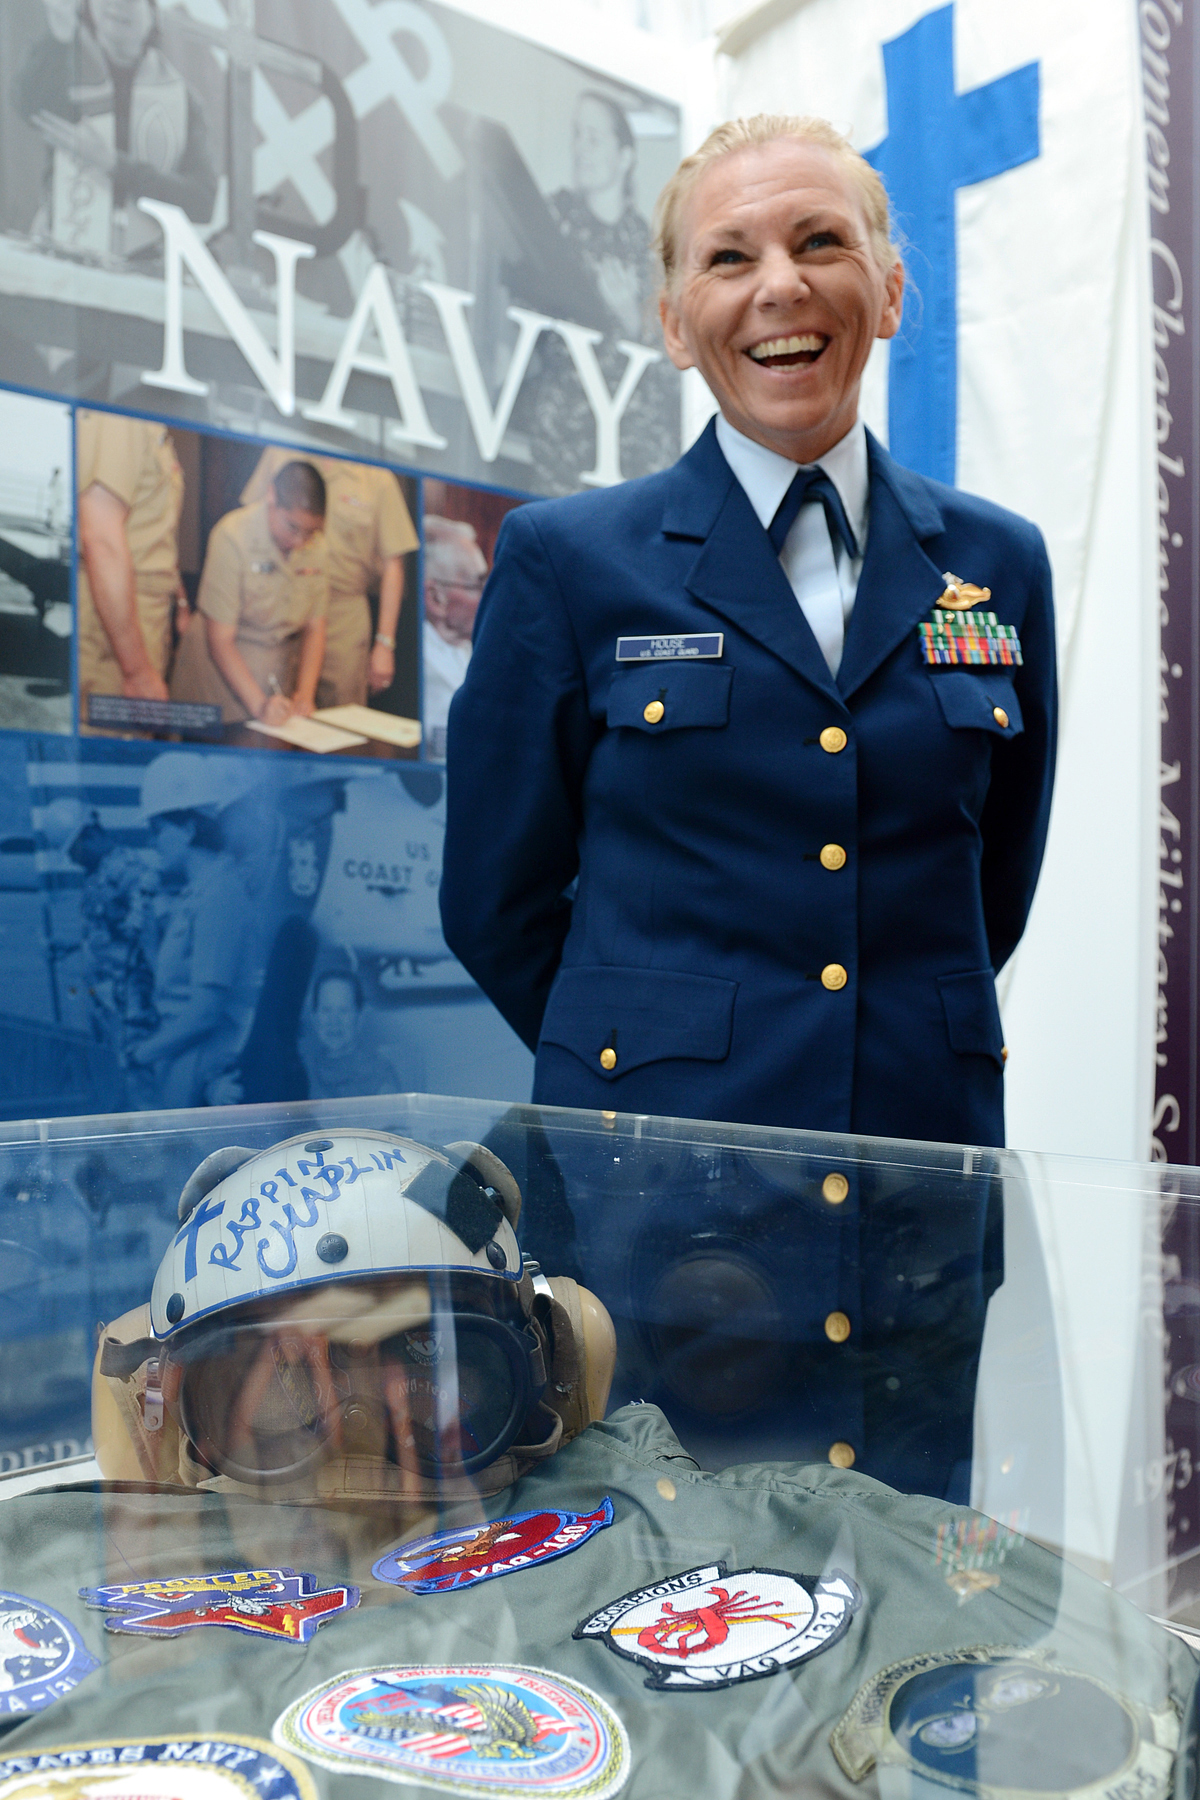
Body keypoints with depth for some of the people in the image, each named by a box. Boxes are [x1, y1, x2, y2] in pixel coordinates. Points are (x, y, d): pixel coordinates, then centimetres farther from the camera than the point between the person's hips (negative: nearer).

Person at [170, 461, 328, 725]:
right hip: (223, 665, -4)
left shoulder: (317, 545, -2)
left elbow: (315, 627, 5)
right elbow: (220, 639, -18)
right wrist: (259, 704, -26)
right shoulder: (232, 537, -18)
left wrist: (305, 693, -9)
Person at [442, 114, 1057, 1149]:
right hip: (655, 1142, -2)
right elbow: (497, 903, 0)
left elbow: (995, 887, 12)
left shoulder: (999, 564, 4)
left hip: (927, 1138, 3)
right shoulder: (564, 559, -4)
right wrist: (642, 1052, 3)